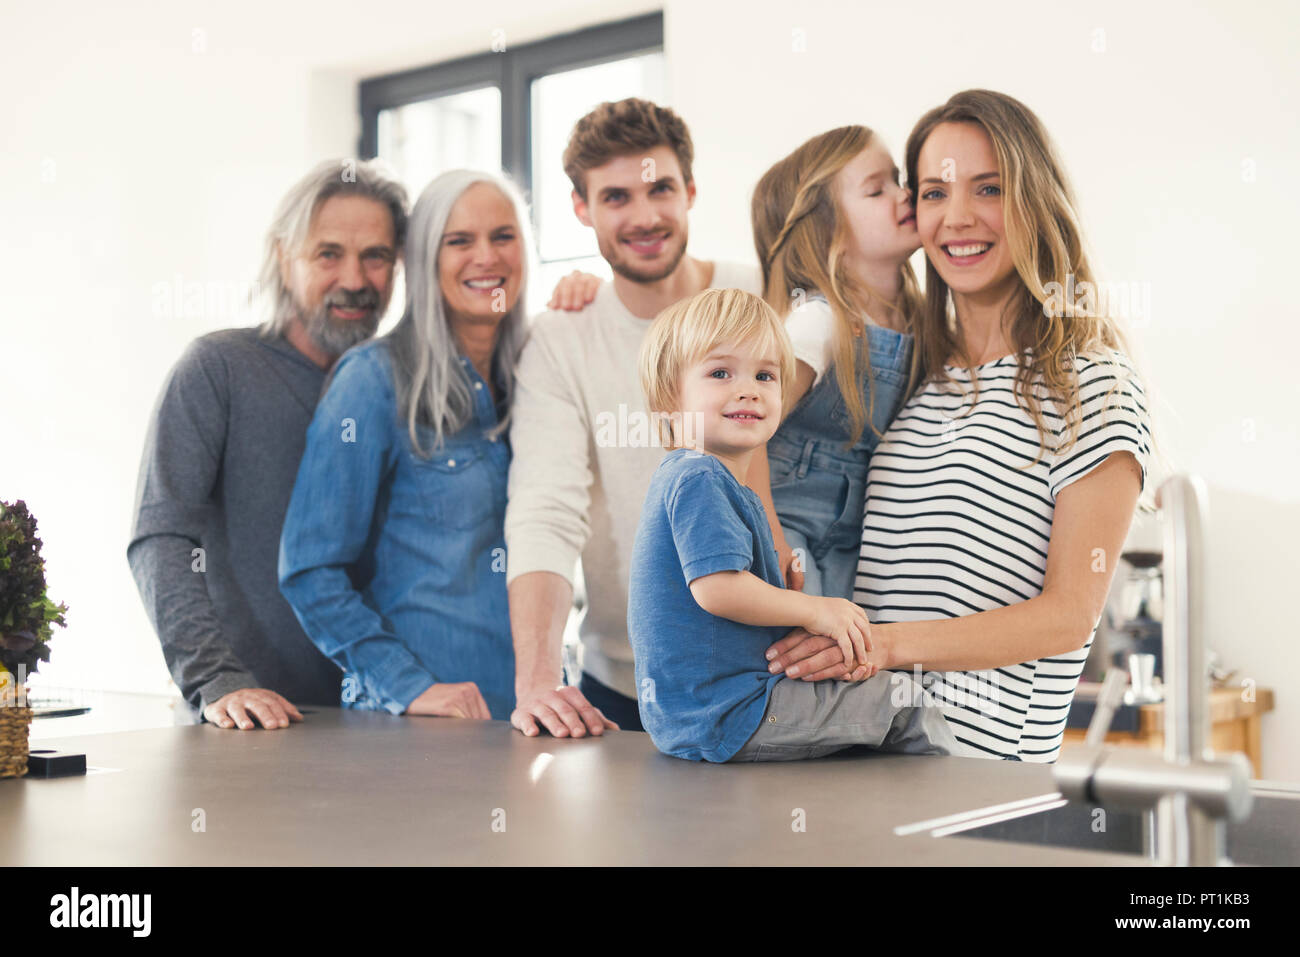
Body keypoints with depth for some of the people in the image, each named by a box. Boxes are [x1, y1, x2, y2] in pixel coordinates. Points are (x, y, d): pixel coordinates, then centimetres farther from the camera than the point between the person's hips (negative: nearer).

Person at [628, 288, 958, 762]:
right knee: (905, 705, -4)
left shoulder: (703, 478, 16)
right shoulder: (698, 480, -17)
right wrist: (814, 610, -15)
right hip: (721, 716, -11)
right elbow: (716, 587, -28)